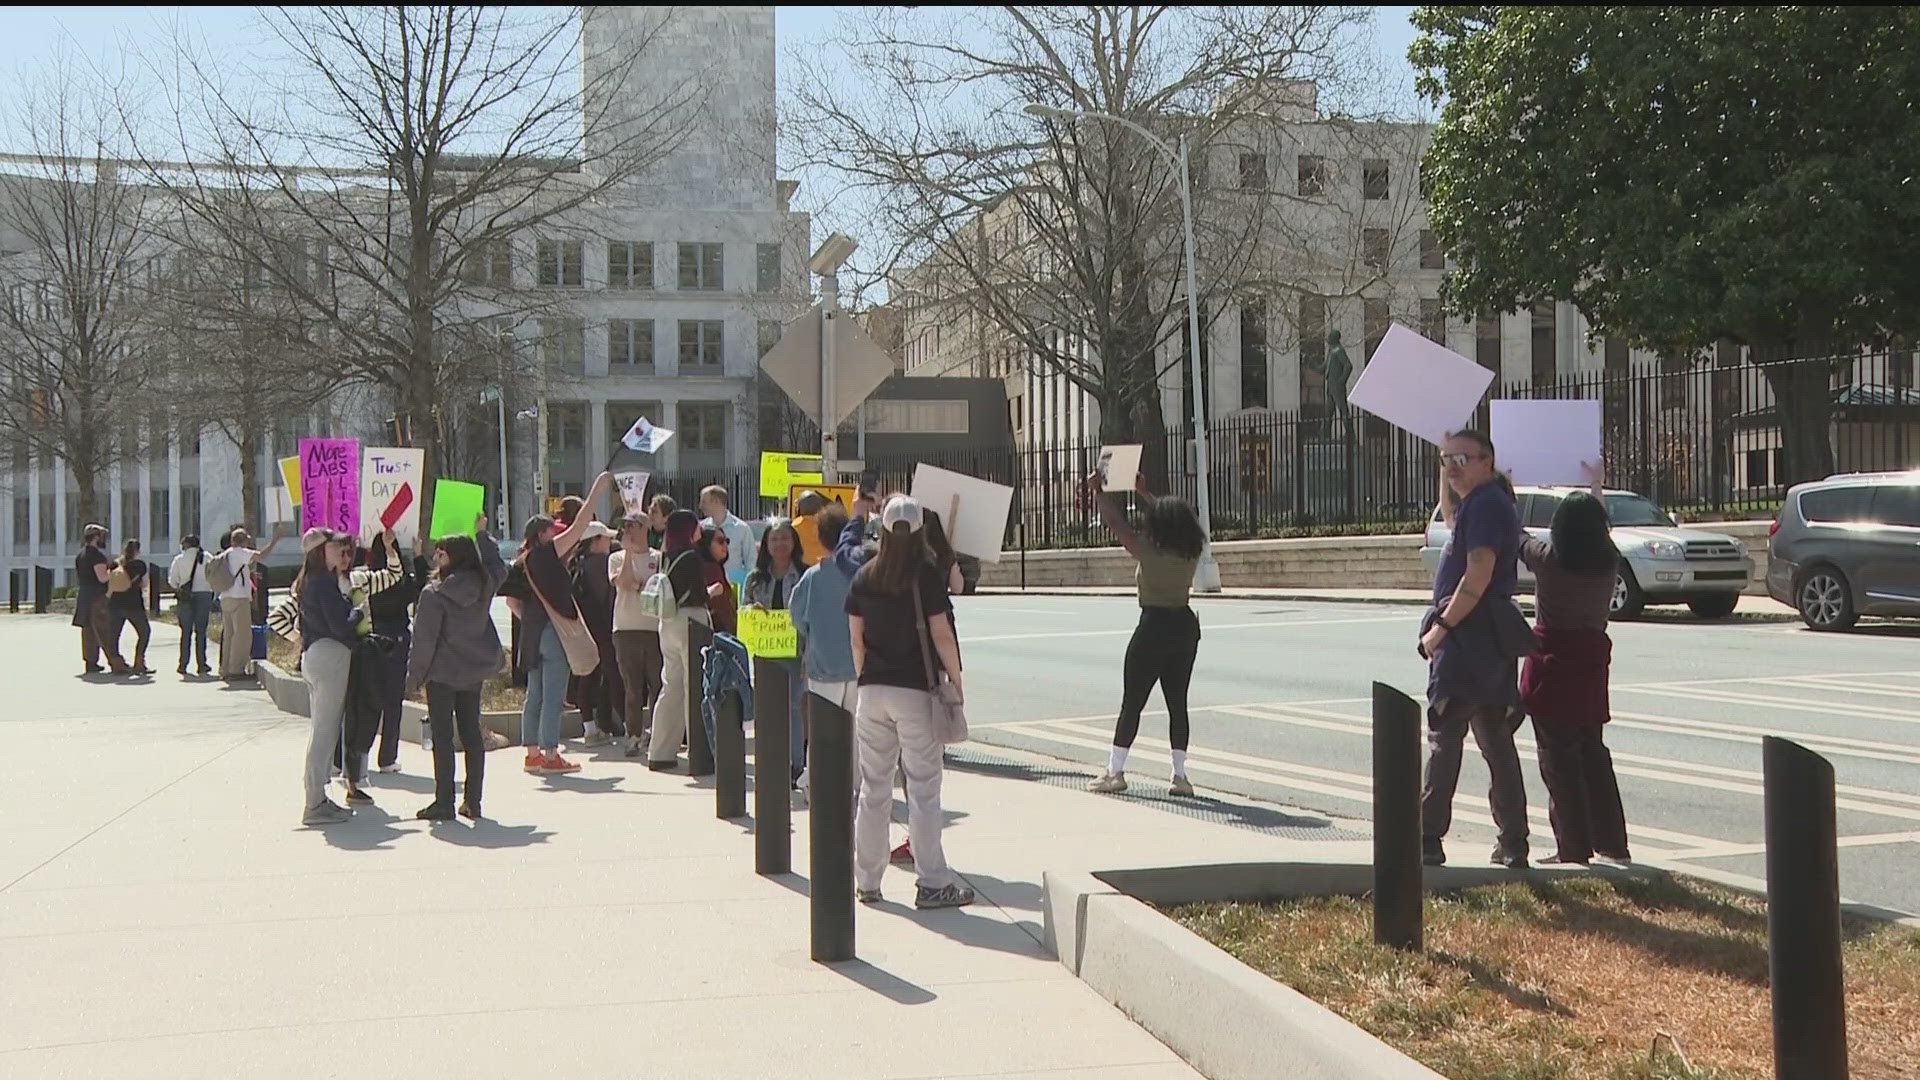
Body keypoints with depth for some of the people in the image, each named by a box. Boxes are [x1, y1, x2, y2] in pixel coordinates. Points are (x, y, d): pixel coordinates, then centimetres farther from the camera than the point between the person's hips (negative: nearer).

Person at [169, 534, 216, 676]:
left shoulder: (179, 559, 1)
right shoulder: (207, 558, 1)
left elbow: (172, 580, 2)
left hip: (186, 597, 0)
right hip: (204, 595, 0)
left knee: (186, 632, 6)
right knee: (201, 631, 4)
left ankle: (183, 665, 4)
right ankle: (201, 665, 1)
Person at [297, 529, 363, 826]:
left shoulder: (310, 582, 16)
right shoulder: (325, 583, -14)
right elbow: (341, 626, -18)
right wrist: (359, 612, -3)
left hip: (314, 656, 10)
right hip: (331, 656, -10)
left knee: (322, 731, 14)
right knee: (326, 732, -7)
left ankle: (317, 798, 18)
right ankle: (315, 805, -6)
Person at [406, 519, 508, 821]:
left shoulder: (434, 593, -15)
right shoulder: (483, 585, 0)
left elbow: (424, 639, -14)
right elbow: (497, 568, 26)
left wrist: (413, 677, -5)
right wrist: (482, 534, 34)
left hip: (442, 673, -5)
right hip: (475, 672, 6)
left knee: (443, 737, -1)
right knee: (472, 734, 10)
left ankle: (444, 803, 0)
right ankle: (473, 802, 11)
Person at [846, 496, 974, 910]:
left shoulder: (864, 577, 4)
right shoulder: (927, 576, -9)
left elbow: (856, 638, 7)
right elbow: (941, 635, -10)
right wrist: (955, 679, -1)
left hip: (872, 690, 4)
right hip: (915, 690, -4)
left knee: (873, 787, 11)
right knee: (923, 787, 0)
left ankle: (866, 881, 16)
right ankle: (932, 883, 1)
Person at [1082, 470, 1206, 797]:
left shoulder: (1149, 553, -16)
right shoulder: (1192, 553, 1)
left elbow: (1116, 524, -8)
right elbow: (1175, 519, 18)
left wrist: (1098, 493, 5)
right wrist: (1144, 493, 29)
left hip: (1154, 629, -6)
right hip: (1185, 626, 6)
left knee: (1132, 703, 3)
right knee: (1177, 702, 10)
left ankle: (1115, 773, 8)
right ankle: (1180, 776, 8)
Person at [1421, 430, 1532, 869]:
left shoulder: (1485, 504, -13)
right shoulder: (1492, 501, 19)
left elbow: (1478, 576, -22)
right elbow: (1451, 521, 42)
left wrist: (1442, 627, -19)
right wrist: (1443, 476, 35)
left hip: (1468, 636, -11)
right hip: (1491, 638, 11)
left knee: (1444, 737, -9)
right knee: (1496, 740, 11)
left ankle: (1429, 840, -10)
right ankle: (1513, 843, 13)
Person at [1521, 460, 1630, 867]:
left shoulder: (1547, 559, -13)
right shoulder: (1607, 561, -1)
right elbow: (1599, 531, 22)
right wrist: (1597, 486, 39)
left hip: (1551, 663, -5)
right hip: (1591, 662, 5)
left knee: (1559, 758, -1)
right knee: (1593, 752, 15)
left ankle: (1574, 848, -1)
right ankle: (1612, 843, 16)